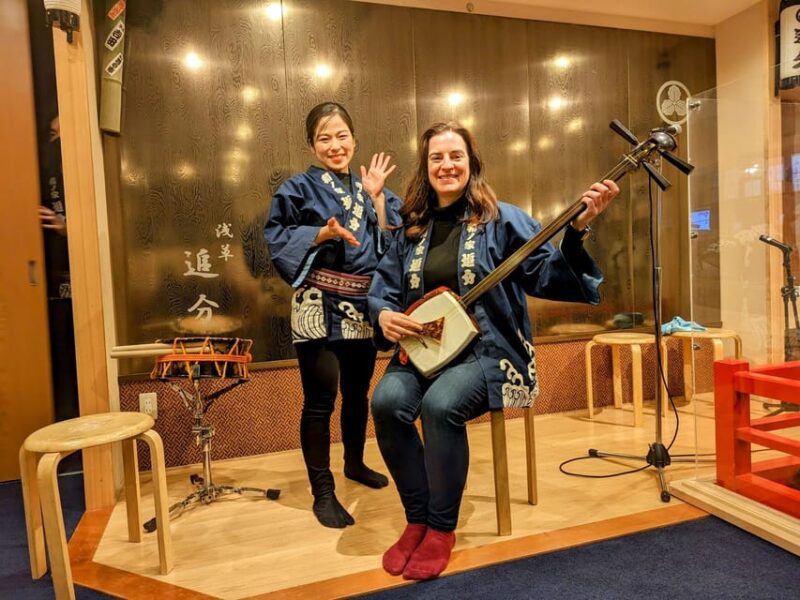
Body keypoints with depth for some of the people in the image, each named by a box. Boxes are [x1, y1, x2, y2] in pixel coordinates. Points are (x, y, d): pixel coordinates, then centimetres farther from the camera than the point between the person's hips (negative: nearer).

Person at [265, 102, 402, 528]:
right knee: (320, 400, -4)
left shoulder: (369, 188, 13)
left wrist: (377, 197, -5)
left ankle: (355, 463, 38)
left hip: (363, 308, 5)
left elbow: (394, 244, 4)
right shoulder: (299, 188, 0)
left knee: (357, 392, 17)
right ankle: (323, 492, 10)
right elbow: (277, 238, -8)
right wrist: (323, 232, -21)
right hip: (319, 309, -5)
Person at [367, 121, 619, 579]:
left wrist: (577, 229, -25)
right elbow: (383, 287, 13)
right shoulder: (412, 229, 11)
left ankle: (442, 529, -7)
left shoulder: (501, 219, -1)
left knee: (441, 404, -32)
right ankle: (417, 520, -1)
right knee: (388, 402, -24)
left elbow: (548, 276, -9)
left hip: (487, 348, -4)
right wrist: (383, 314, -9)